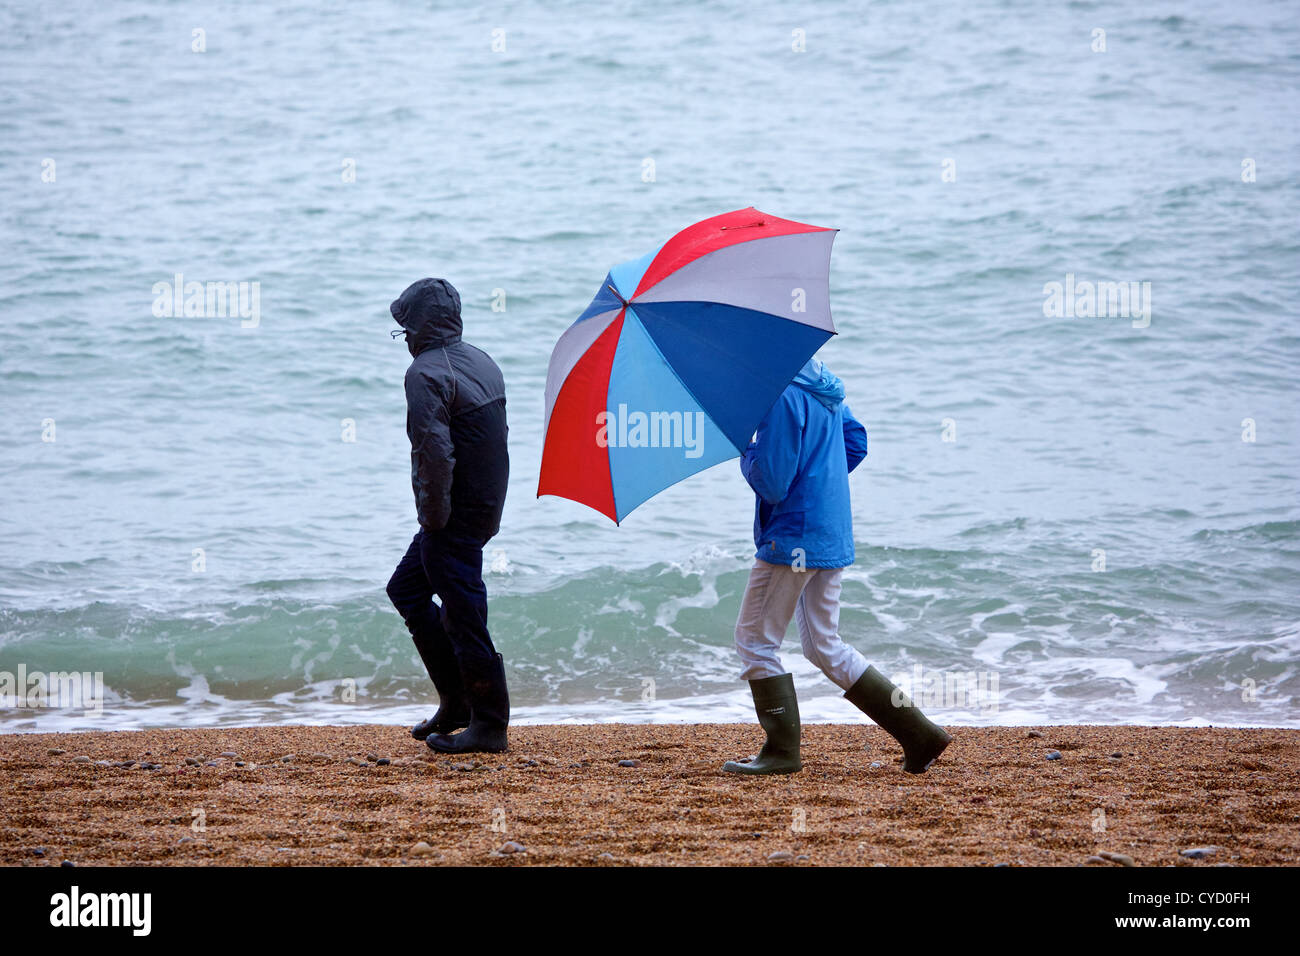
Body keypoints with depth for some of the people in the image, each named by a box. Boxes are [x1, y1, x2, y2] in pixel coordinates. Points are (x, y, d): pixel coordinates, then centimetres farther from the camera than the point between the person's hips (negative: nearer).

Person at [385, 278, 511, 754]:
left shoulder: (427, 373, -16)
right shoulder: (482, 362, 13)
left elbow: (435, 451, -25)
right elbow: (496, 436, 16)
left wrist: (433, 516, -16)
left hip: (454, 518, -10)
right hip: (486, 508, 10)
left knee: (464, 616, -4)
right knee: (406, 589, 21)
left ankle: (489, 726, 1)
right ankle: (457, 703, 22)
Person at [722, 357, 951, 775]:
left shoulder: (782, 396, -19)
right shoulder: (823, 388, 11)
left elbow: (772, 482, -20)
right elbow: (856, 441, 24)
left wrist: (745, 451, -2)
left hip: (793, 537, -10)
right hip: (832, 534, 10)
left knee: (756, 640, 3)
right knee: (825, 647, 15)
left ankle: (782, 751, 5)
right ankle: (918, 733, 10)